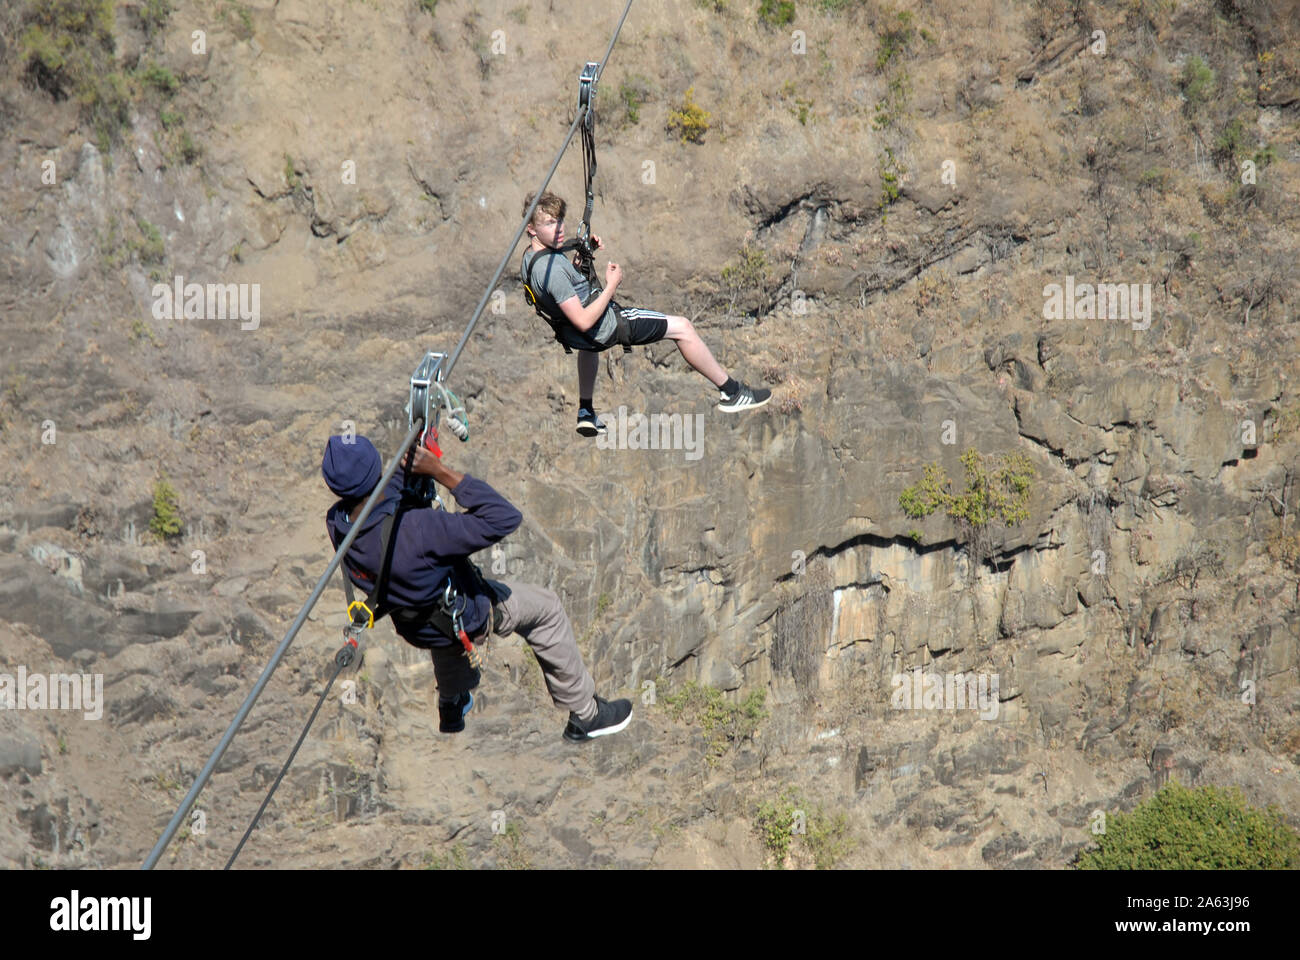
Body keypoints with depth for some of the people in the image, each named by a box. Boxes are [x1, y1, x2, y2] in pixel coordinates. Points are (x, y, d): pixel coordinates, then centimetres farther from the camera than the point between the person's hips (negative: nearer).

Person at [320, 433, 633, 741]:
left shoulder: (335, 524, -23)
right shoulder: (414, 529, -44)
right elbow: (505, 518, -38)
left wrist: (409, 466, -9)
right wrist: (440, 471, -37)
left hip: (415, 631, 6)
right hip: (465, 618, -6)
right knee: (546, 610, 17)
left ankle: (451, 709, 58)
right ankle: (585, 714, 31)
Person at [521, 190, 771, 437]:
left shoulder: (529, 257, -3)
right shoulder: (551, 269, -33)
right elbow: (584, 321, -31)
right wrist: (611, 286, -21)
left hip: (573, 335, 10)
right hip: (605, 327, -10)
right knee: (683, 327, 1)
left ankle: (585, 413, 41)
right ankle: (731, 391, 13)